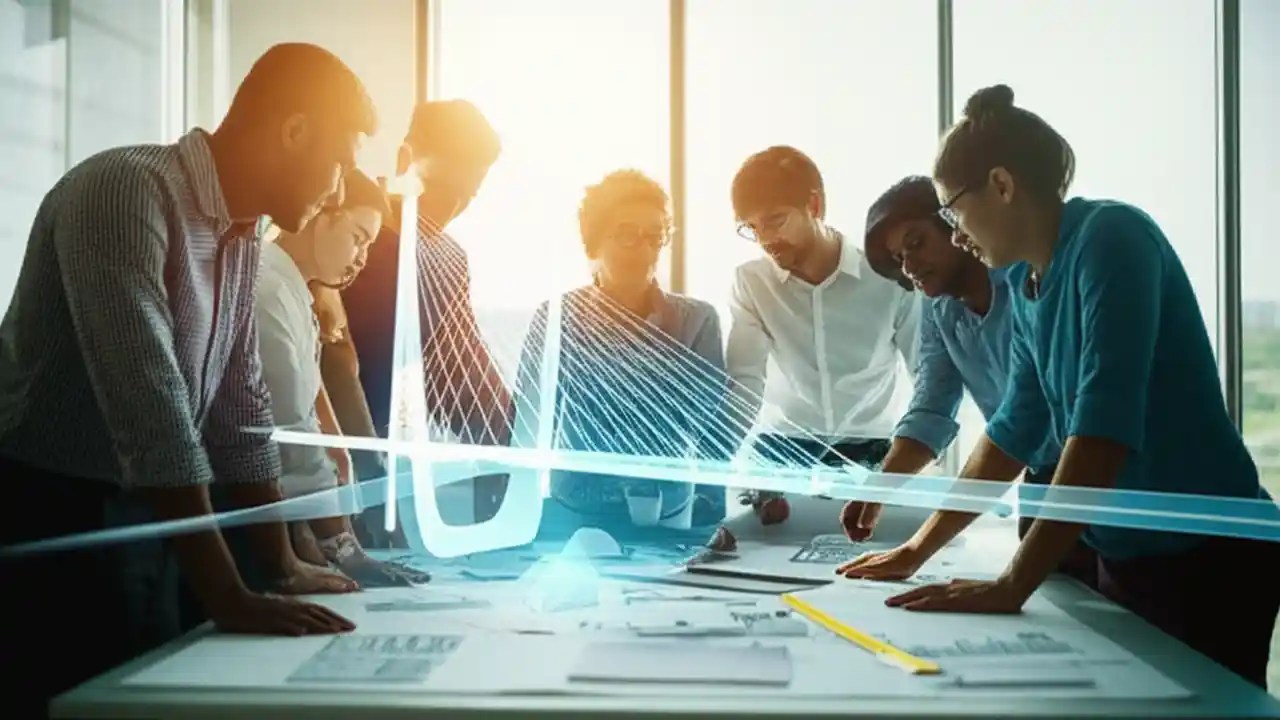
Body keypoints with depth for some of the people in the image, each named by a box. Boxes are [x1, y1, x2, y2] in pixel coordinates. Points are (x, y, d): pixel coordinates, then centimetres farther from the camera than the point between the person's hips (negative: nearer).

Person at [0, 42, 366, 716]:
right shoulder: (125, 191, -22)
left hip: (140, 519, 8)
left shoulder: (241, 238, 6)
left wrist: (283, 566, 12)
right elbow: (149, 408, -29)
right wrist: (229, 598, -30)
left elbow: (240, 408, 12)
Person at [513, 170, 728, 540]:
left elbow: (713, 428, -6)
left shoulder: (696, 320, -4)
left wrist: (710, 523, -12)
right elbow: (530, 428, -3)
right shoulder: (556, 320, -5)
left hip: (665, 517, 0)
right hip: (573, 516, 0)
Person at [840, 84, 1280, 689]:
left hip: (1205, 555, -7)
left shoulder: (1110, 238, -18)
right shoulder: (1026, 285, 4)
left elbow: (1105, 423, -27)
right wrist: (919, 549, 11)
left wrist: (1013, 587, -28)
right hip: (1126, 557, 7)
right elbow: (1015, 430, 12)